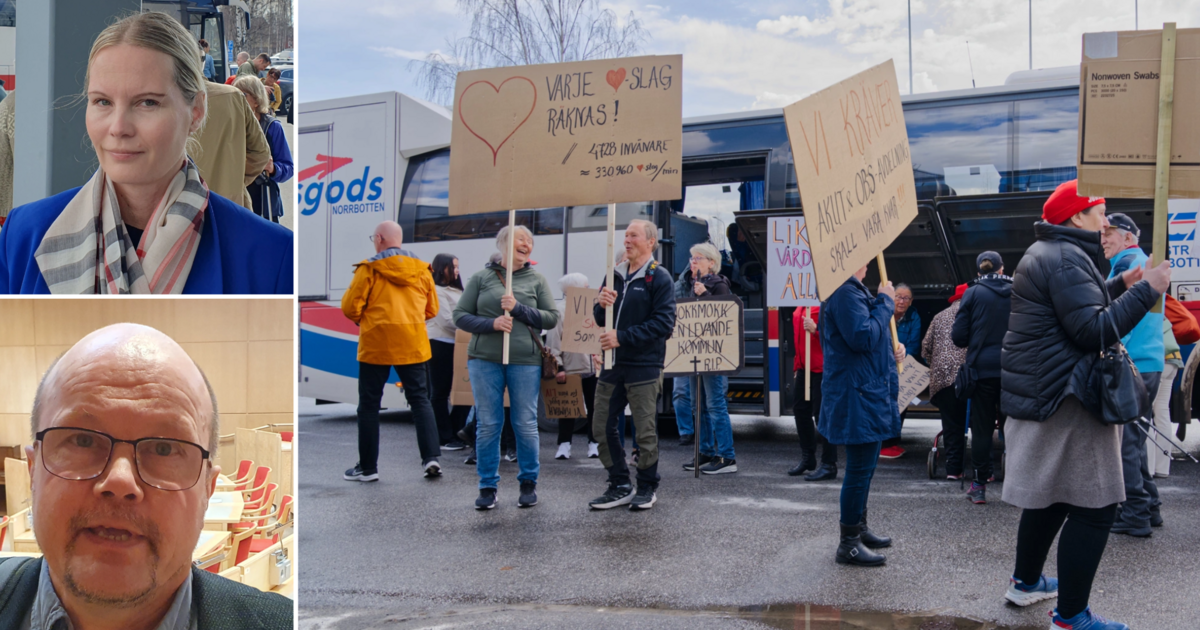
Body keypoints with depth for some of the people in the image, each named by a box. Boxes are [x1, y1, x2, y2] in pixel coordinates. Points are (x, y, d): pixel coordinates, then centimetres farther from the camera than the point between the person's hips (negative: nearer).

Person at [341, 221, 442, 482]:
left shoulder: (369, 269, -6)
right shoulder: (421, 270, 7)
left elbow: (350, 307, -7)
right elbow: (431, 309, 12)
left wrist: (362, 320, 13)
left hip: (376, 343, -3)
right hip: (412, 345, 3)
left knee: (369, 404, 7)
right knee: (420, 400, 10)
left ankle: (367, 467, 12)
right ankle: (431, 456, -3)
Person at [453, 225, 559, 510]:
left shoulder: (537, 280, 8)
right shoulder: (482, 277, 6)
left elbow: (552, 318, 3)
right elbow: (460, 315, 3)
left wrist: (519, 309, -10)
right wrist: (491, 324, -13)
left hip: (526, 361, 0)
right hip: (485, 360, 0)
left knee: (526, 425, 4)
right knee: (488, 425, 3)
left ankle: (529, 483, 19)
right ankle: (488, 486, 13)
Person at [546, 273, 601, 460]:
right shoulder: (560, 313, -1)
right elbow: (553, 344, -6)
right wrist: (558, 367, -12)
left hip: (593, 368, 4)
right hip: (570, 370, -4)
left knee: (594, 408, 8)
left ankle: (594, 444, 18)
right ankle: (564, 445, 9)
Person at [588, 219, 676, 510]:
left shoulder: (659, 277, -6)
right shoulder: (615, 275, 14)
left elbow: (664, 323, -15)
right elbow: (601, 320, 15)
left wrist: (622, 337, -19)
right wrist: (602, 305, -9)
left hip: (644, 366, -6)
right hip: (612, 365, 7)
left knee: (645, 430, 1)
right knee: (602, 426, 7)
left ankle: (647, 487, 18)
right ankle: (620, 486, 19)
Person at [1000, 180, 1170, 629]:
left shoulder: (1047, 254, 18)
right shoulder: (1066, 258, -16)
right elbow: (1093, 331, -22)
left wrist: (1119, 285, 17)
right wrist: (1145, 291, -17)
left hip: (1039, 393, 11)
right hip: (1063, 399, -11)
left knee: (1049, 496, 21)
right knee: (1095, 505, -7)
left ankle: (1026, 583, 32)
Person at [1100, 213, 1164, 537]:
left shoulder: (1127, 264, -10)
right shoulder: (1146, 263, 20)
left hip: (1130, 365, -10)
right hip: (1151, 364, 10)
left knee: (1126, 441, -6)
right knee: (1136, 438, 16)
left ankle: (1135, 515, -4)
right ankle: (1149, 508, 21)